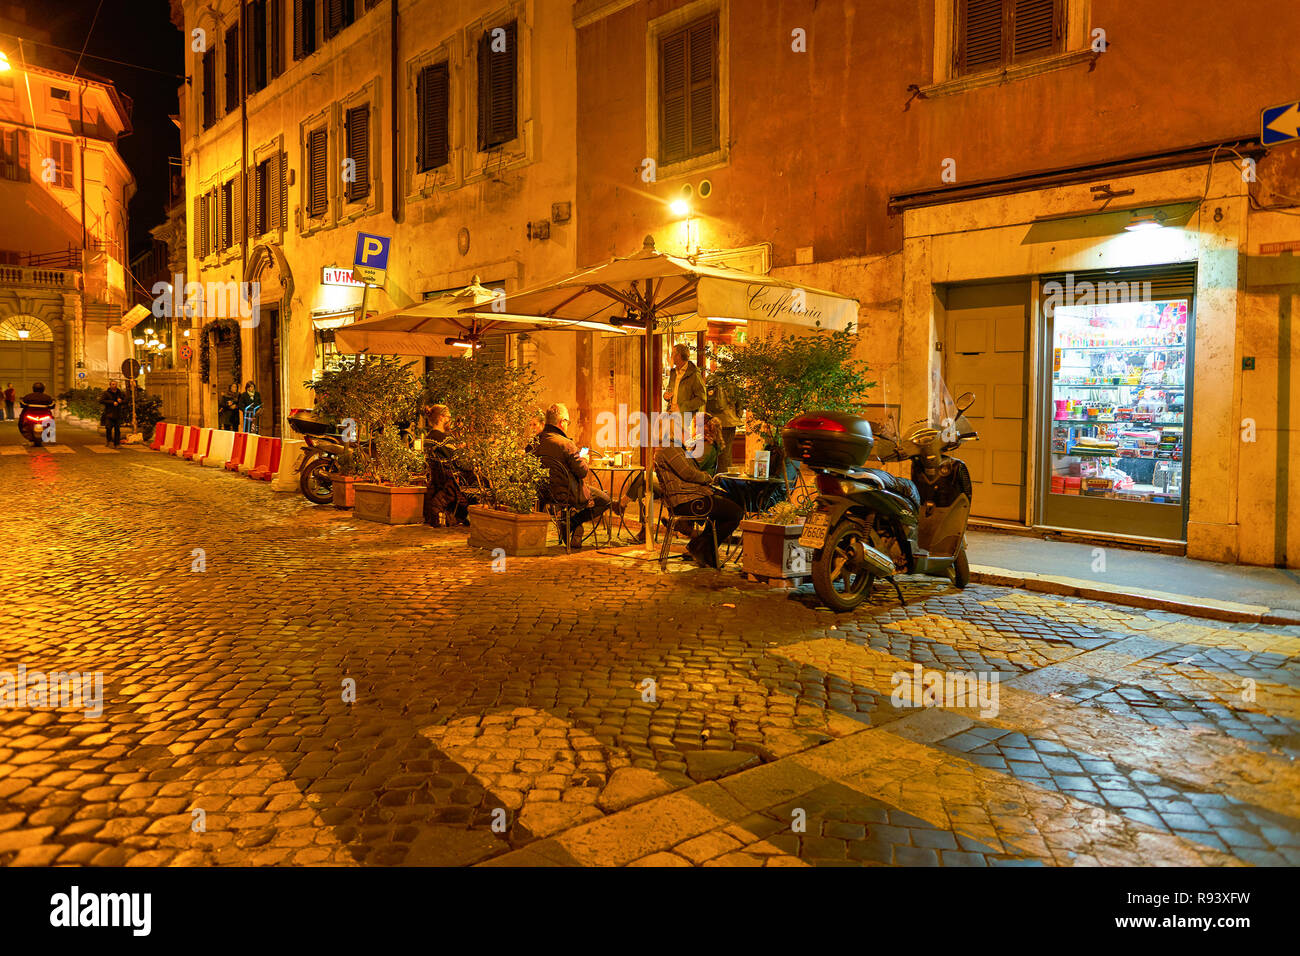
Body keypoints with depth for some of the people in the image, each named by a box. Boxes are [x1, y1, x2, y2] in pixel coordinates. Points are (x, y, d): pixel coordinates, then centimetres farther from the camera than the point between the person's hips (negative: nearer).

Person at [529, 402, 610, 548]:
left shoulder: (534, 442, -2)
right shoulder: (566, 444, -21)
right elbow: (583, 472, -18)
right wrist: (583, 459, 3)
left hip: (544, 494, 8)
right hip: (565, 495, -8)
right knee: (604, 500, 7)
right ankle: (571, 523, 2)